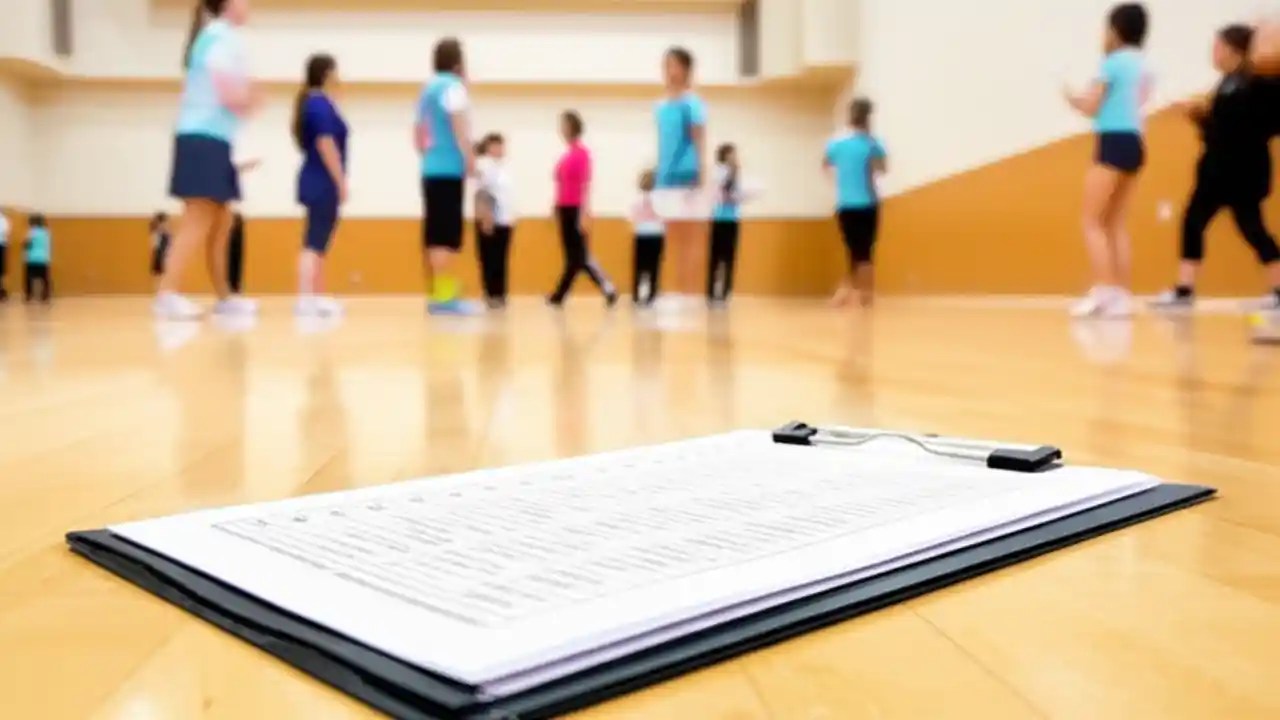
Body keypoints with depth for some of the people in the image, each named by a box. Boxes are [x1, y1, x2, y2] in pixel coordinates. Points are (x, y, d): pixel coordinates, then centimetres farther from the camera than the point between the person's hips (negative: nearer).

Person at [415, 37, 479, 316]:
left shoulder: (428, 88, 20)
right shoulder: (453, 85, -6)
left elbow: (419, 132, 24)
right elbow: (460, 127, -17)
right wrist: (471, 161, -16)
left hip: (431, 169, 9)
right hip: (449, 169, -9)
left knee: (434, 234, 9)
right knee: (446, 235, -10)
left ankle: (436, 295, 12)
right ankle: (444, 296, -12)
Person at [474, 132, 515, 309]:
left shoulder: (504, 167, 17)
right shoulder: (484, 165, -6)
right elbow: (481, 195, -15)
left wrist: (512, 216, 16)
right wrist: (485, 217, -21)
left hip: (505, 220, 7)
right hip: (489, 221, -7)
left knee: (501, 260, 7)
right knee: (489, 259, -3)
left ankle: (500, 295, 11)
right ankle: (491, 295, 1)